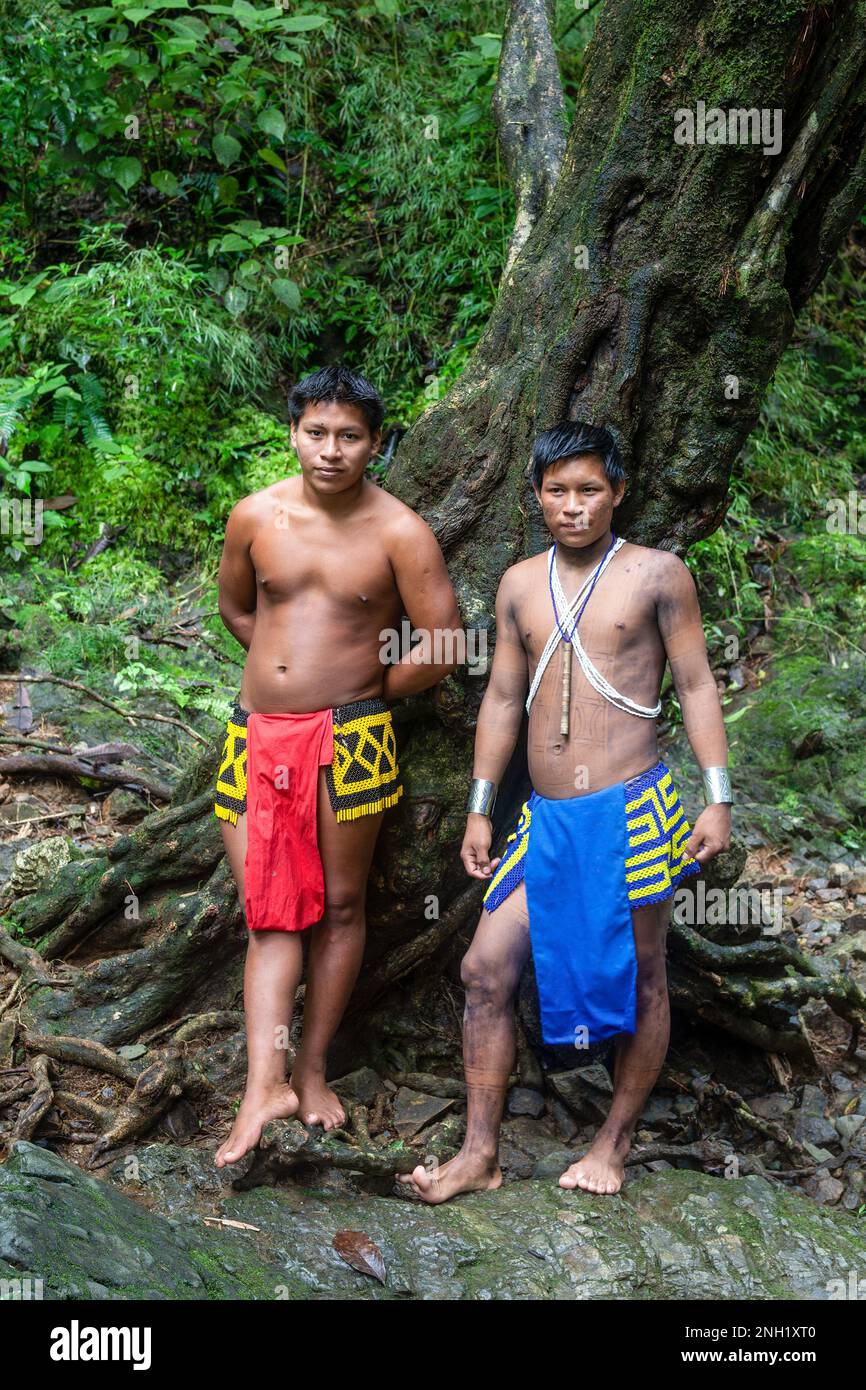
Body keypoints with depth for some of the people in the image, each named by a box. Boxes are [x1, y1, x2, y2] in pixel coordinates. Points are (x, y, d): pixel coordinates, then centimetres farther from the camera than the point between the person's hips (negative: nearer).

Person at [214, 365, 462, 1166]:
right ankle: (264, 1083, 0)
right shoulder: (255, 517, 2)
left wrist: (360, 689, 4)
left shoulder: (400, 533, -6)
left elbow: (441, 649, -5)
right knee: (269, 912, 0)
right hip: (257, 733, 2)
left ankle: (312, 1070, 20)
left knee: (340, 905, 7)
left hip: (348, 737, -2)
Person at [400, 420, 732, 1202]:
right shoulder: (520, 585, 12)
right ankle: (481, 1153, 10)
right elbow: (503, 700, 15)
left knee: (640, 979, 6)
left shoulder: (657, 574, 0)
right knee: (486, 969, 0)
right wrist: (480, 810, 13)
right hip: (548, 816, 4)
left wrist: (718, 799, -7)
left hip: (632, 808, -4)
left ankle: (615, 1144, 23)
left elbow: (696, 685, 0)